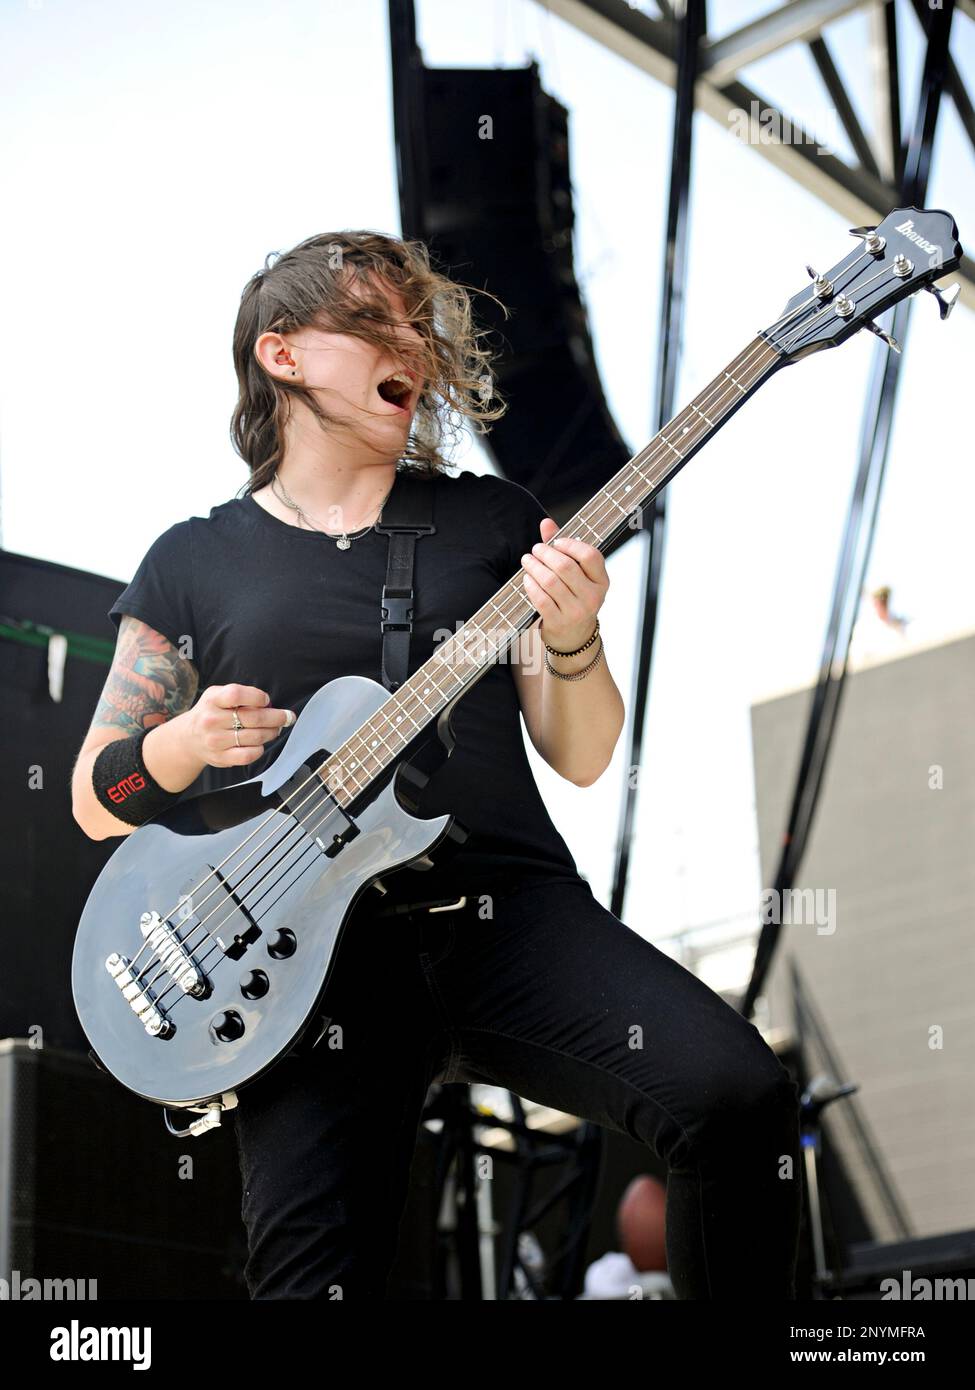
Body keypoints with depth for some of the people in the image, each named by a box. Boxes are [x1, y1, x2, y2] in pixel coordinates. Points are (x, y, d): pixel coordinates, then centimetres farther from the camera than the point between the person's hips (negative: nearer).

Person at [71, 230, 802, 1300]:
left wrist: (571, 642, -9)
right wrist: (183, 746, -6)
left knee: (737, 1093, -22)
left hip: (507, 910, 1)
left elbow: (580, 758, 11)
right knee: (314, 1273, -20)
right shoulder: (194, 561, 14)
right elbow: (97, 800, 15)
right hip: (312, 948, -1)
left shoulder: (492, 520, 16)